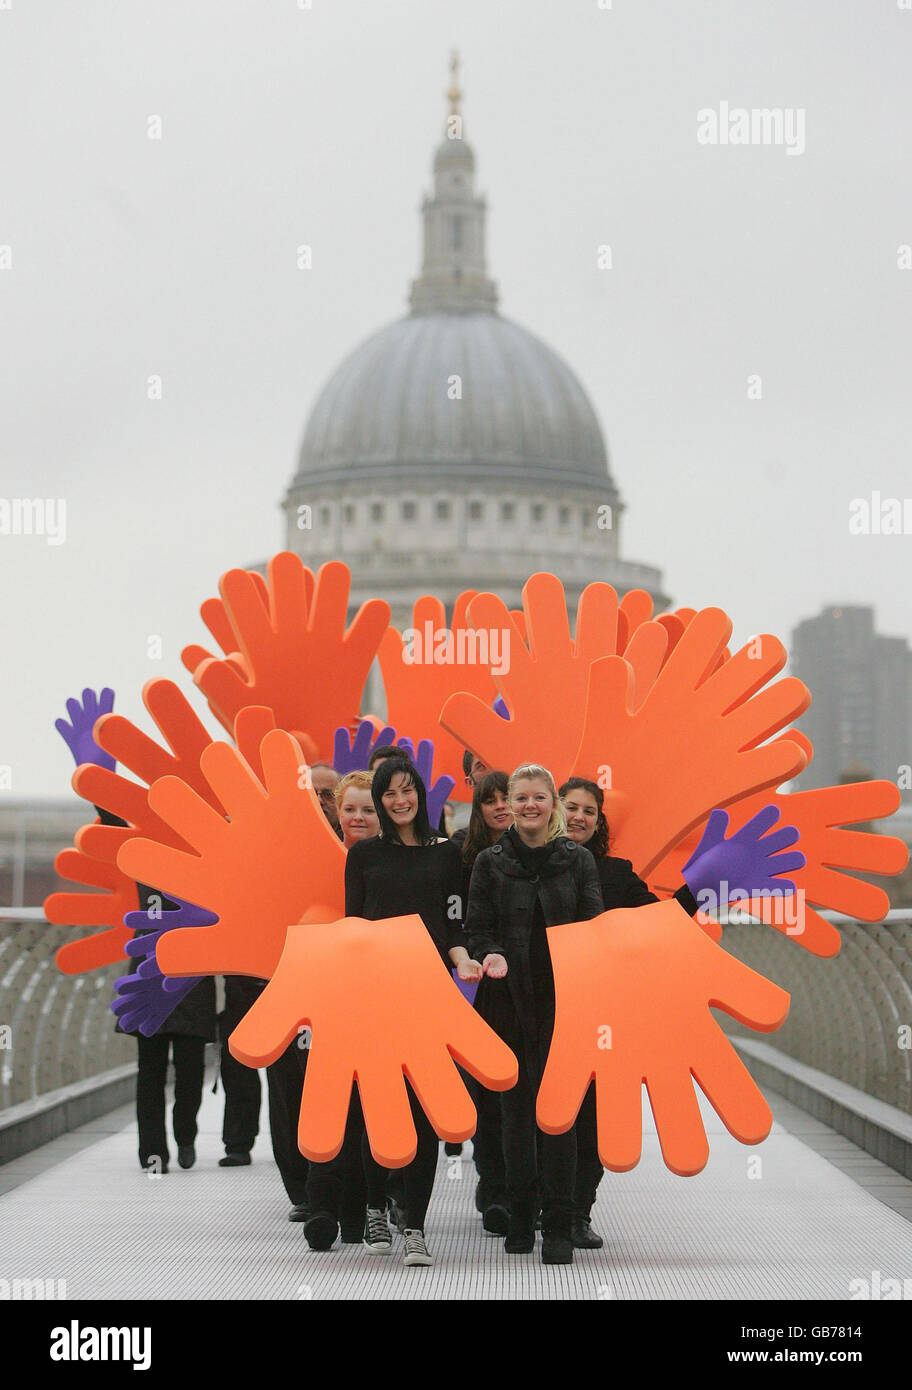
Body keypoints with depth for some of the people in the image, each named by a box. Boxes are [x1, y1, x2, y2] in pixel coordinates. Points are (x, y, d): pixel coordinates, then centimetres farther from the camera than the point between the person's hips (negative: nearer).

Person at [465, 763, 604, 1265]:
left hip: (561, 1001, -1)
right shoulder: (490, 863, 6)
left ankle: (558, 1227, 1)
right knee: (515, 1110, 6)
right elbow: (477, 929, 6)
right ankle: (520, 1220, 17)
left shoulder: (577, 860, 4)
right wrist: (491, 956, -15)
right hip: (508, 1000, 1)